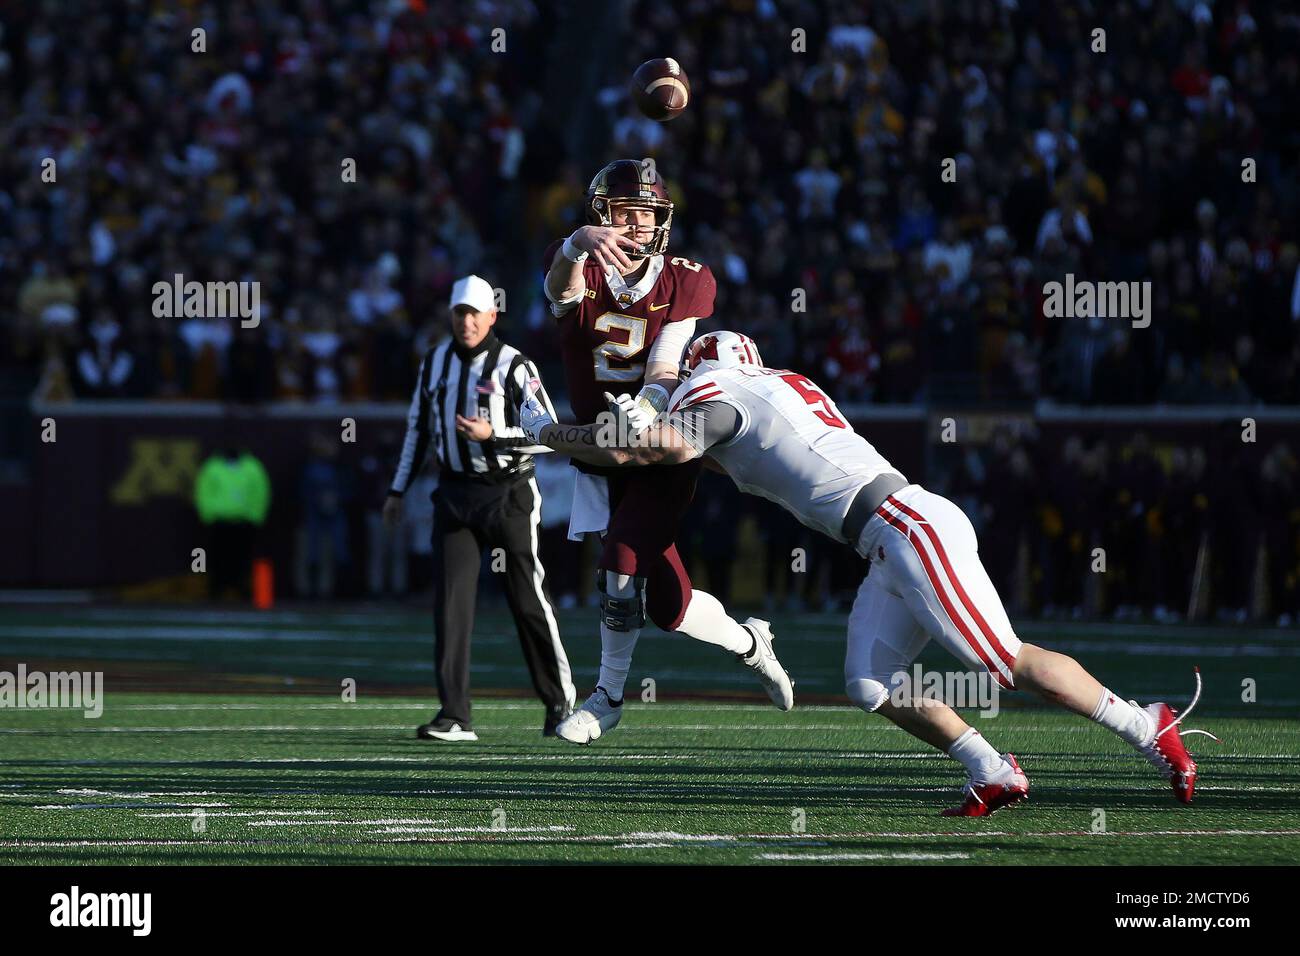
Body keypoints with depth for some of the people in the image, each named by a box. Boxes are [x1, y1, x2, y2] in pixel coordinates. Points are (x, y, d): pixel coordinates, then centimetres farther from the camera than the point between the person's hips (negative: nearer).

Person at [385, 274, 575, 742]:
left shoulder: (514, 367, -10)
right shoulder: (435, 361, 7)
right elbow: (418, 427, 17)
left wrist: (492, 434, -25)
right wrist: (398, 490, 15)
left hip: (508, 493, -4)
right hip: (455, 492, 4)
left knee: (529, 600, 2)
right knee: (451, 599, -6)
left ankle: (560, 699, 20)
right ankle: (455, 716, -8)